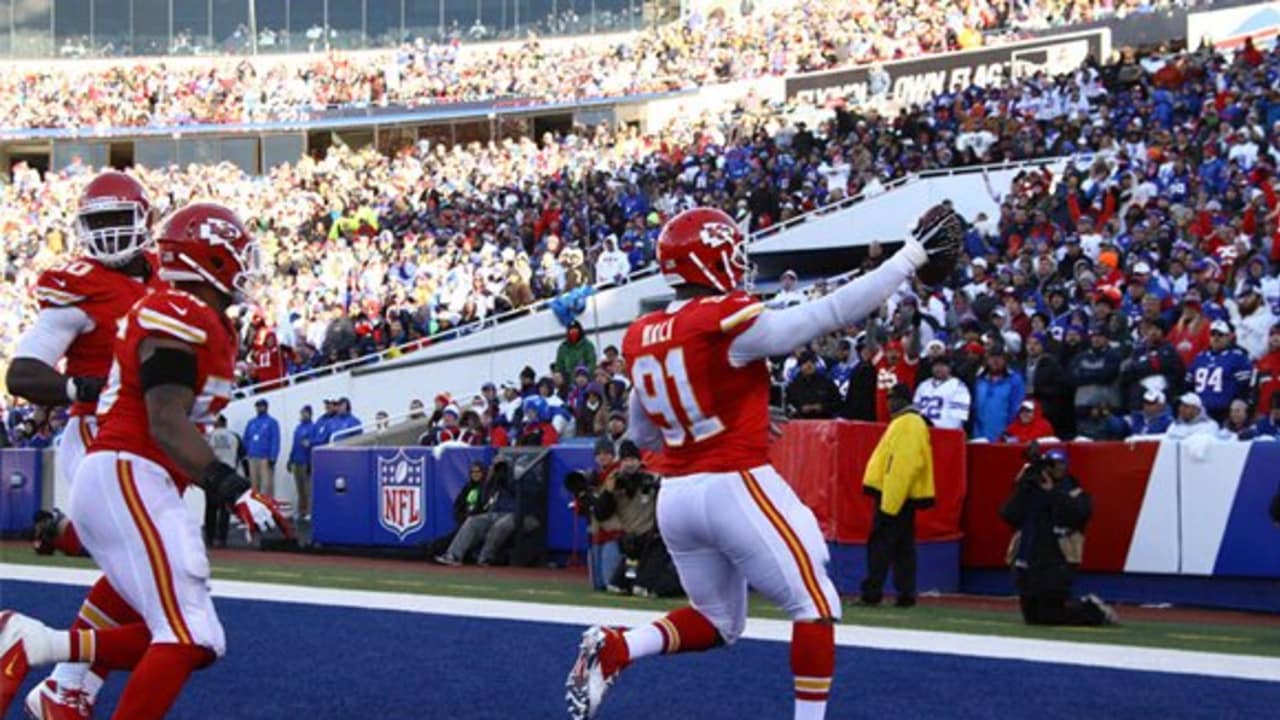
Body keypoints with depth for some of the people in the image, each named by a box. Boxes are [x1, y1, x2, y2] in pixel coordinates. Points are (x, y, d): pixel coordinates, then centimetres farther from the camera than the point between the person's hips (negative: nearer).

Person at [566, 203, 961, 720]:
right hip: (737, 488, -7)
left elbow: (643, 435, 19)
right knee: (816, 606, 6)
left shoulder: (641, 339, 7)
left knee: (717, 622, 20)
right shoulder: (730, 322, -14)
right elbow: (834, 312, -13)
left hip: (675, 497, 7)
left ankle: (614, 648, -1)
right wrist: (914, 255, -7)